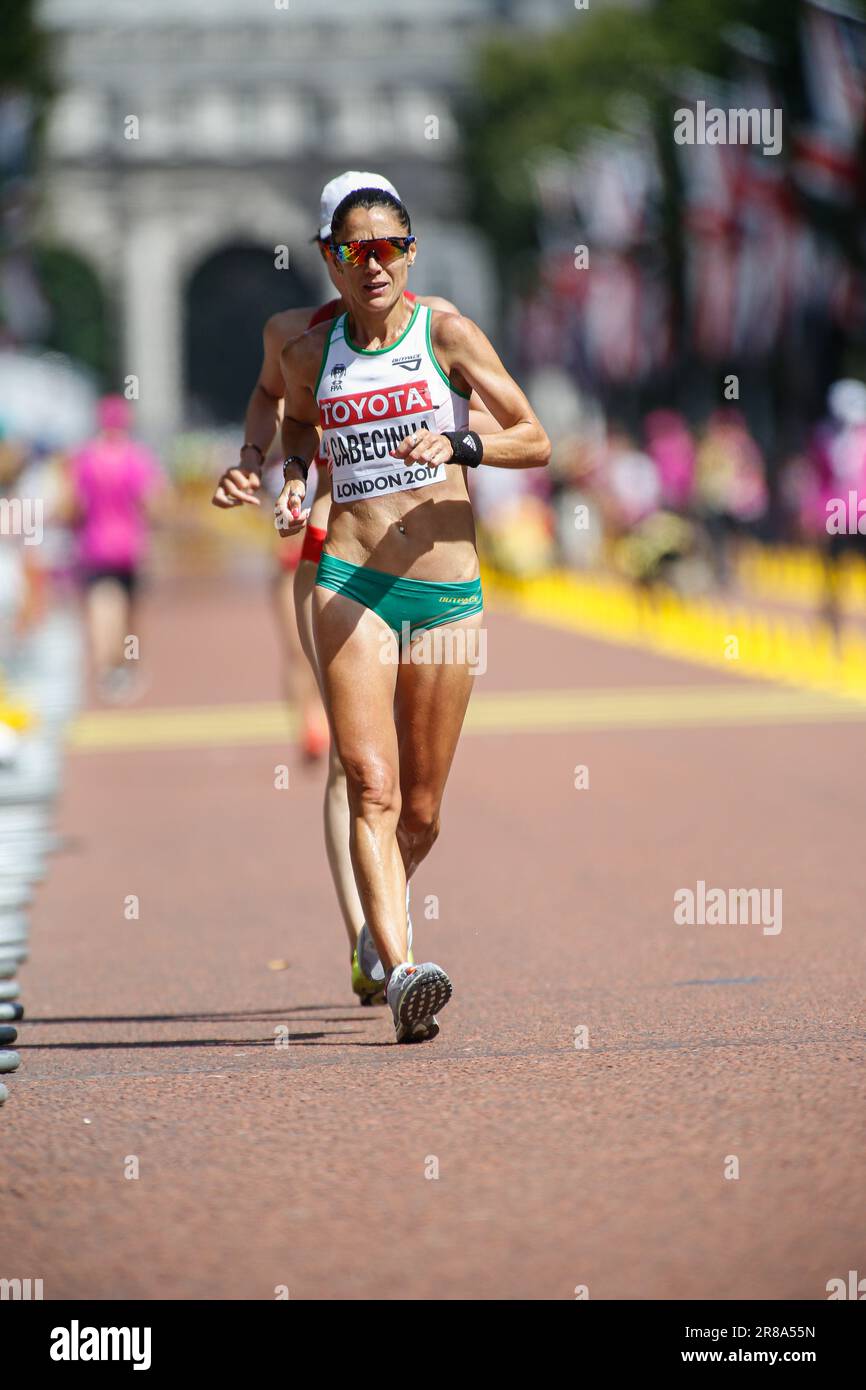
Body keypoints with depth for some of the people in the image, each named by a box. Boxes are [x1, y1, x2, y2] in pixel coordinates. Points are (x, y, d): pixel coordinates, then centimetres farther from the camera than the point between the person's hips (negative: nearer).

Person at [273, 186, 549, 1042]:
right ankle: (400, 972, -27)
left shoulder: (446, 334, 1)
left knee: (421, 809, 7)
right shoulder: (310, 354, 8)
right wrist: (291, 480, 11)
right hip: (350, 582, 0)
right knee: (372, 787, -18)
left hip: (447, 589, 0)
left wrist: (458, 445, -15)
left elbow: (535, 441, 2)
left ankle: (384, 923, 36)